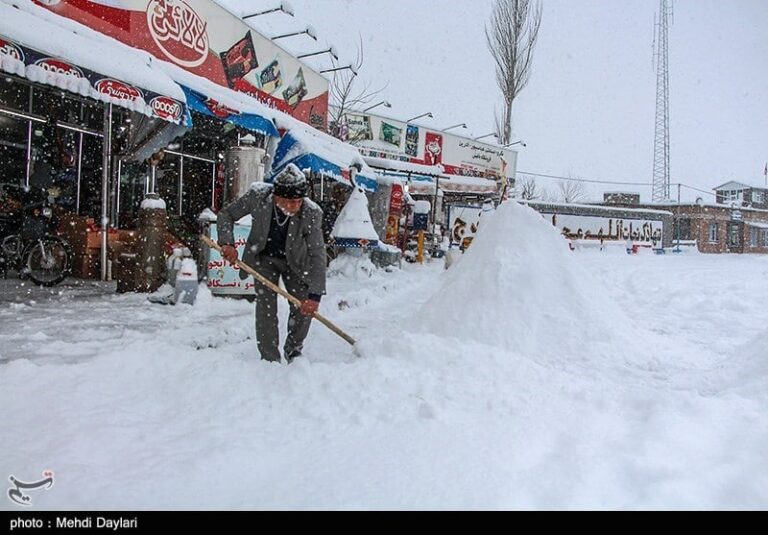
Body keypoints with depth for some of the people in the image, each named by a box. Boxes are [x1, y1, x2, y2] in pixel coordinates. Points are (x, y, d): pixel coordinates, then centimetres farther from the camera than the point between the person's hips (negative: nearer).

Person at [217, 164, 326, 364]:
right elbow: (226, 214, -11)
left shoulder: (311, 213, -32)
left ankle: (293, 351, 20)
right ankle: (270, 359, 1)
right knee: (266, 305, -12)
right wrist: (227, 243, -27)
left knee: (305, 307, -5)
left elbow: (317, 254, -28)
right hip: (263, 257, 0)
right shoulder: (258, 196, -28)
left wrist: (315, 294, -34)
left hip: (294, 261, 0)